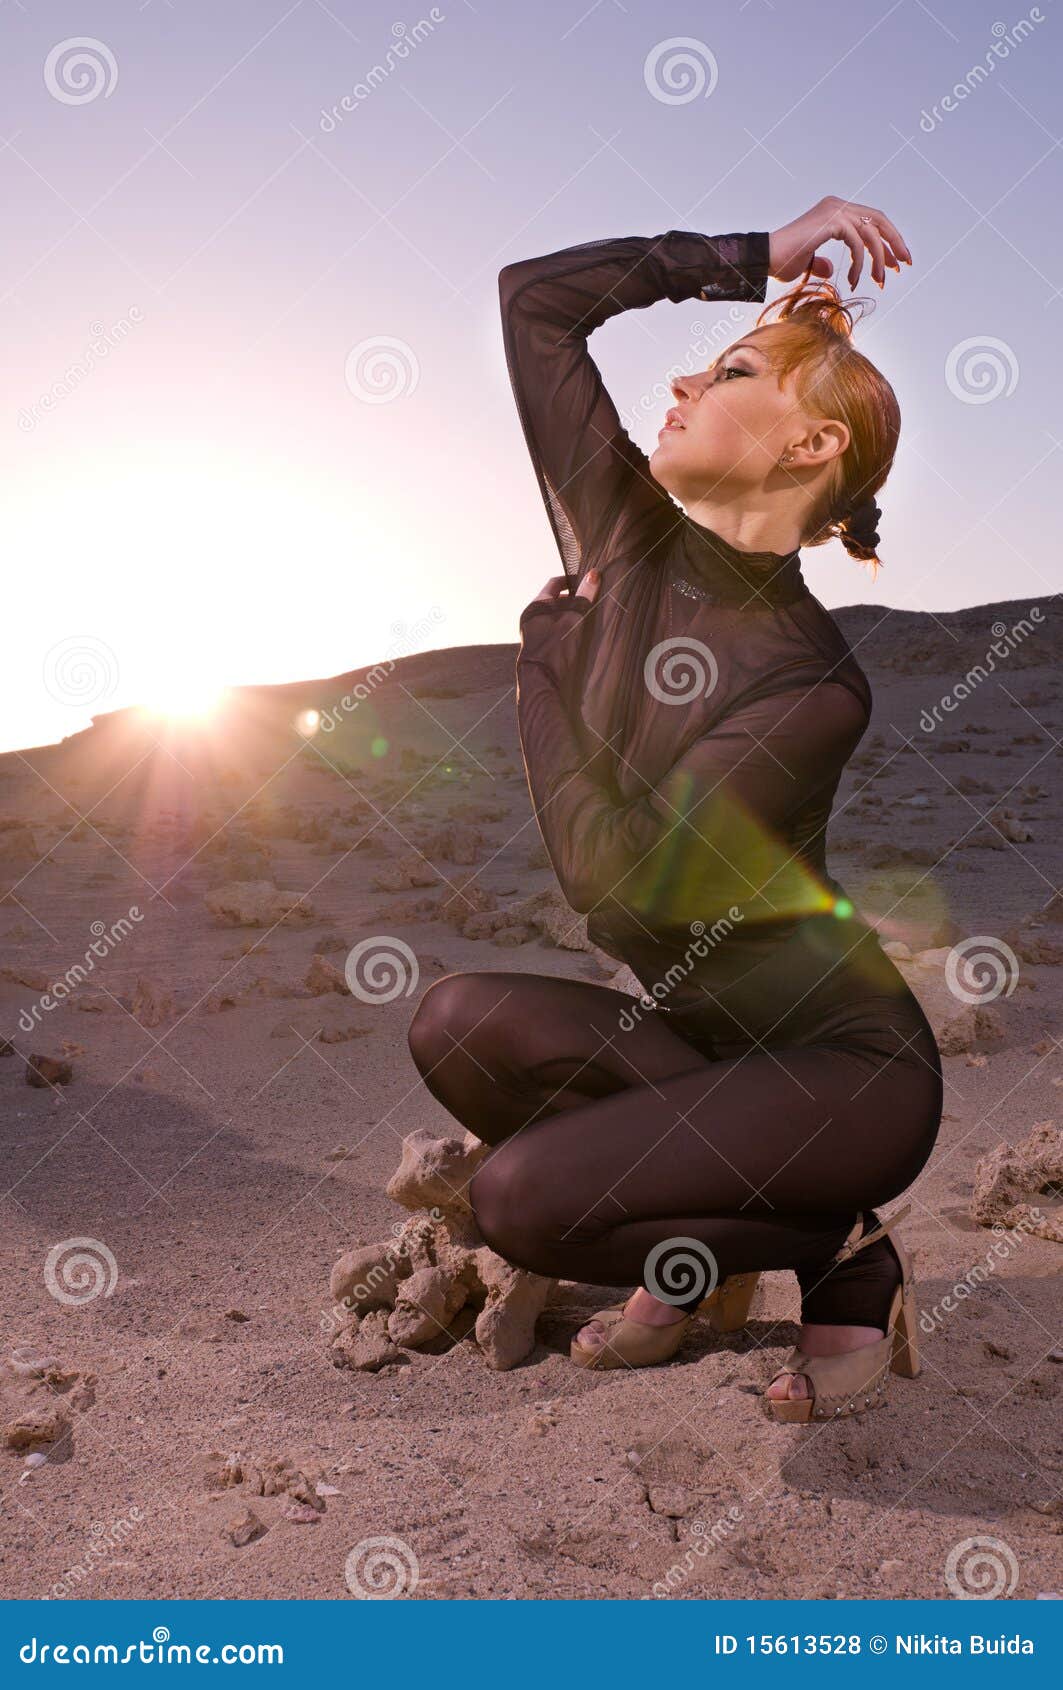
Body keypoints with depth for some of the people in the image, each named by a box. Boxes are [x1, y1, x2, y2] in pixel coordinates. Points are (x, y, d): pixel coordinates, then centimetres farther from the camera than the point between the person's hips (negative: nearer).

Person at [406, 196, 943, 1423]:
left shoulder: (811, 685, -20)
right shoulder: (629, 543, -2)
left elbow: (615, 873, -26)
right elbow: (534, 297, 0)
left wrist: (550, 650, -13)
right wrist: (759, 256, 1)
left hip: (843, 1065, -6)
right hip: (695, 1033, 7)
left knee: (523, 1197, -23)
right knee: (460, 1023, -20)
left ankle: (841, 1251, 3)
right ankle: (706, 1244, 5)